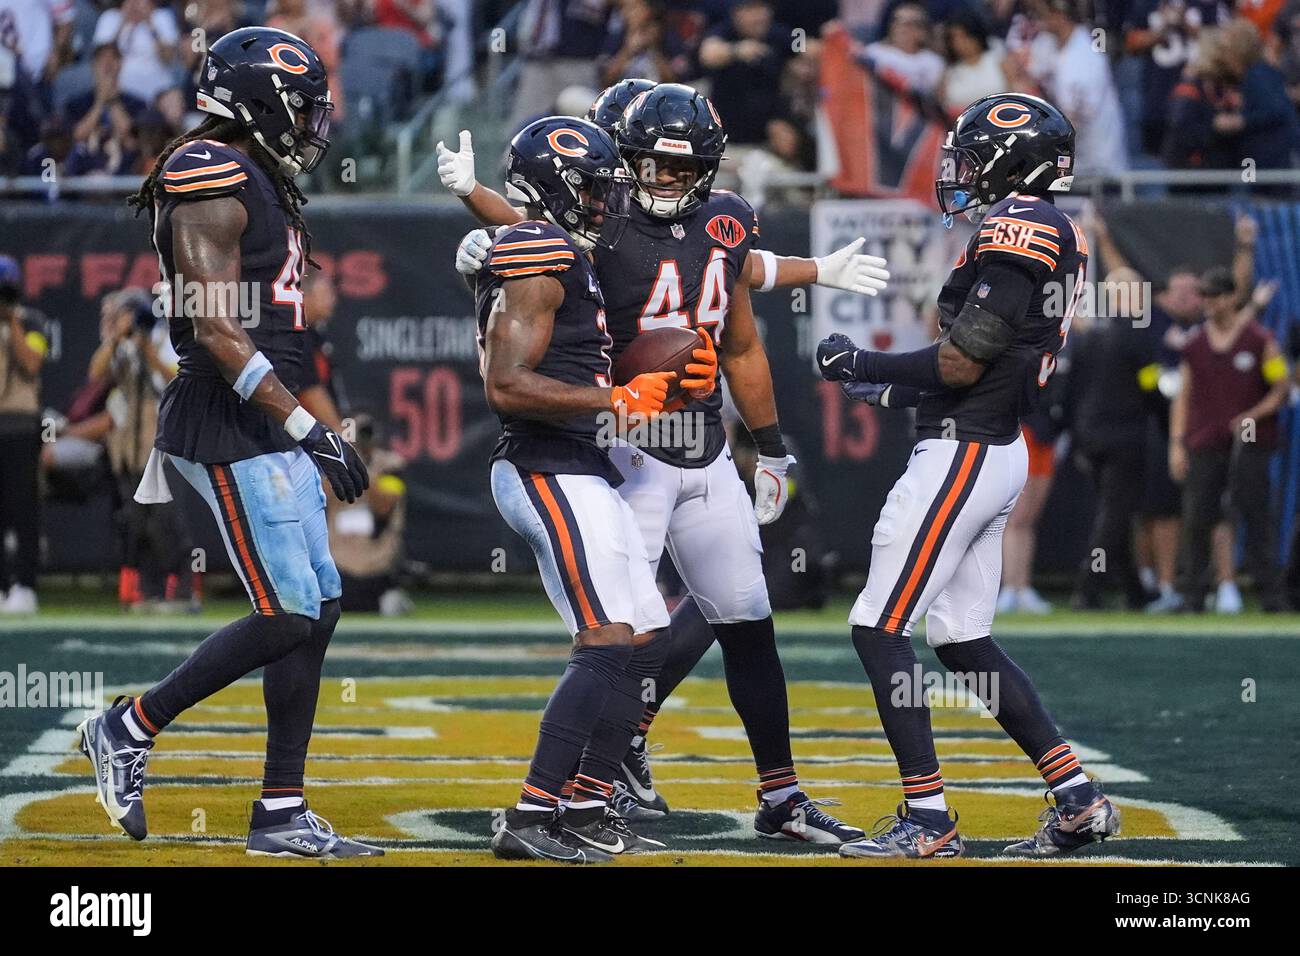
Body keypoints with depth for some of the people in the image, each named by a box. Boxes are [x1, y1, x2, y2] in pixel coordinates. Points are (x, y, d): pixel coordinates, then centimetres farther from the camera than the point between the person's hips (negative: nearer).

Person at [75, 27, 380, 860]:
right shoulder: (214, 184, -15)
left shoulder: (258, 183, 16)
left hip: (269, 432, 10)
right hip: (232, 436, -10)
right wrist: (306, 427, -23)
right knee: (287, 617, -10)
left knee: (318, 609, 7)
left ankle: (283, 814, 10)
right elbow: (218, 331, -21)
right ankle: (129, 730, 3)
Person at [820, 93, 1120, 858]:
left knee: (881, 631, -5)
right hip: (1003, 449, 10)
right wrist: (889, 386, 18)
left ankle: (928, 821, -5)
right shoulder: (1059, 236, 13)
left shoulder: (1015, 230, -17)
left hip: (961, 453, -10)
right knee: (964, 639, 15)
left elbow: (962, 365, -19)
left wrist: (865, 365, -7)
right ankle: (1079, 801, 14)